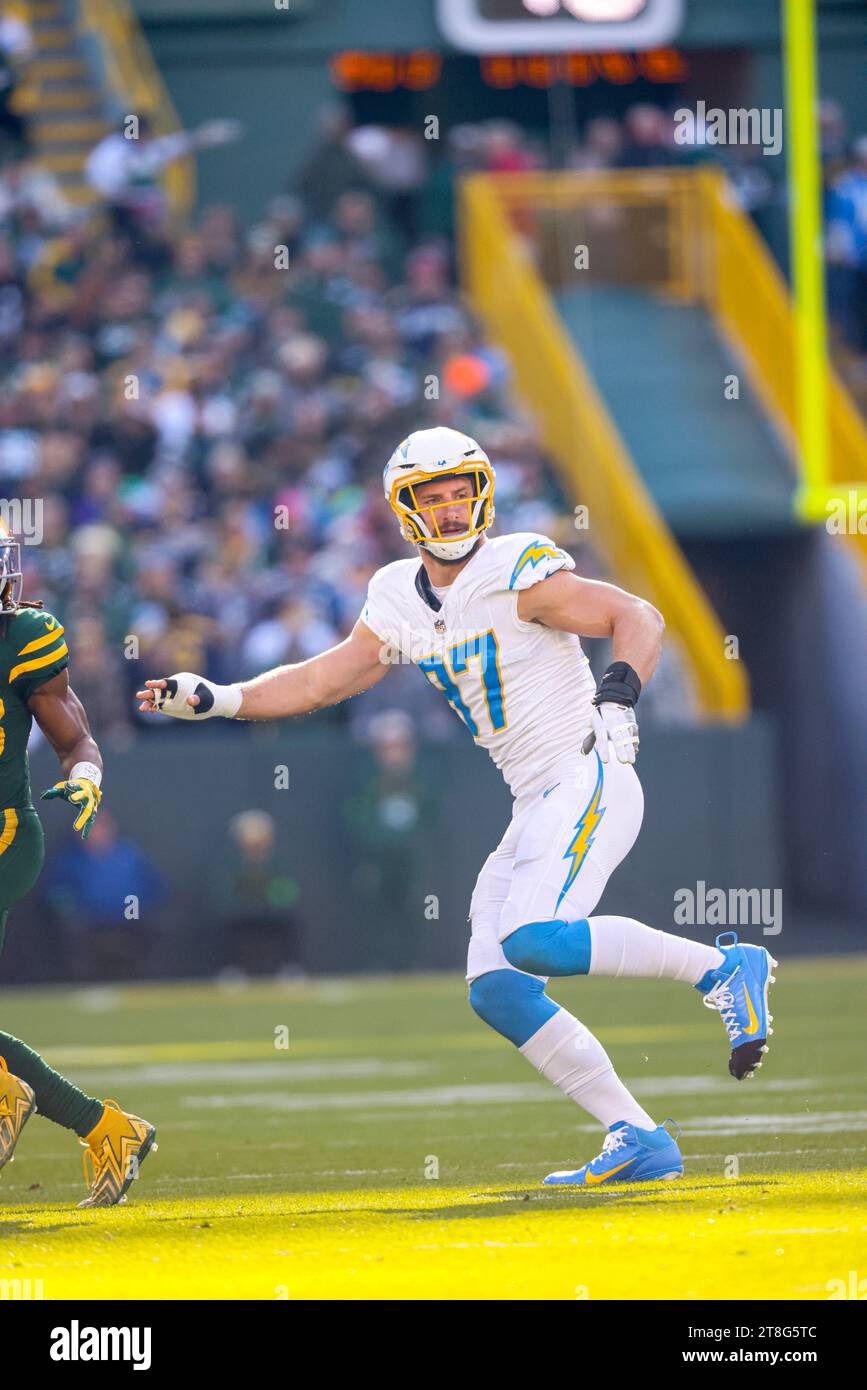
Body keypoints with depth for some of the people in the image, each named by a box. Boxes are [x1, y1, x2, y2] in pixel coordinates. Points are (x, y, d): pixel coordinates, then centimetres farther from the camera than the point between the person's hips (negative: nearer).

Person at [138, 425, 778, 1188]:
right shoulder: (401, 601, 12)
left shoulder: (515, 574, -10)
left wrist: (618, 697, -25)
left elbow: (639, 617, -11)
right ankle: (639, 1141, 1)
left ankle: (722, 965, -15)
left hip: (590, 781, -8)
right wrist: (217, 700, 12)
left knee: (535, 940, -28)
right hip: (539, 808, 8)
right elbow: (323, 680, 20)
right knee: (497, 990, -1)